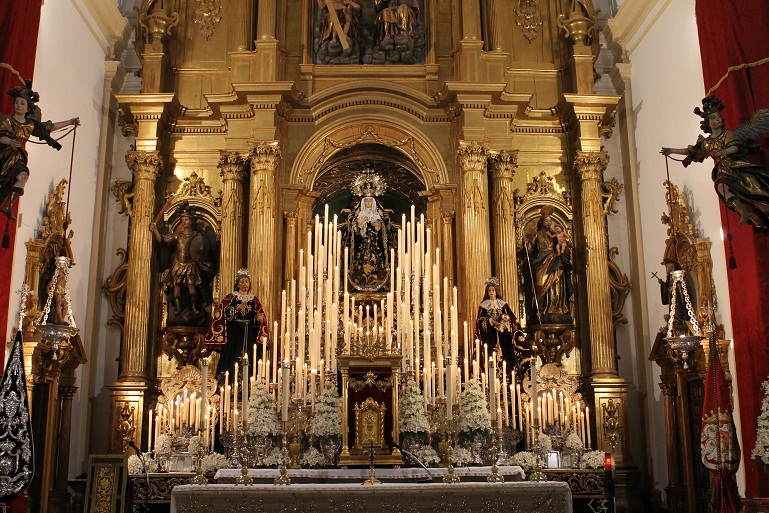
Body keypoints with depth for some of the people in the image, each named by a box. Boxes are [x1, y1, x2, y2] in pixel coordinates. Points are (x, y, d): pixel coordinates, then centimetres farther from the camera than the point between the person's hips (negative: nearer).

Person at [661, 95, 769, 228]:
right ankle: (744, 212, -36)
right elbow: (691, 151, 23)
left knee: (752, 185, -21)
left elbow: (736, 146, -8)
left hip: (738, 166, -1)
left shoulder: (728, 134, 8)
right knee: (722, 186, -29)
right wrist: (672, 150, 23)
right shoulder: (706, 142, 16)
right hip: (723, 171, 2)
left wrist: (726, 151, -29)